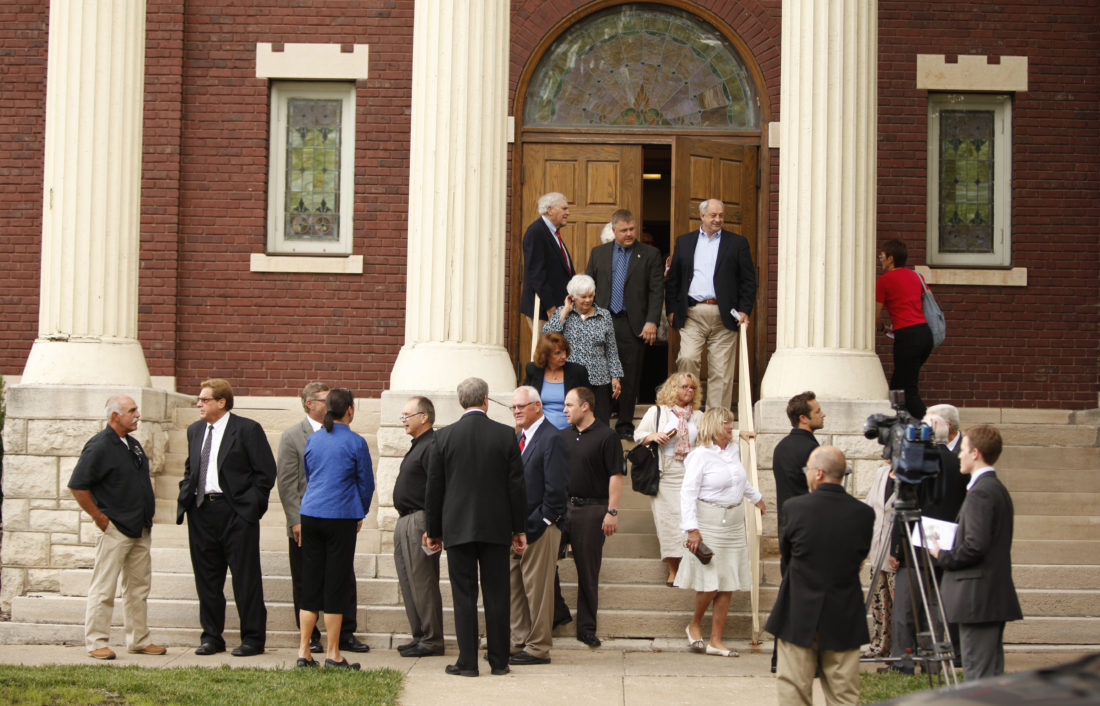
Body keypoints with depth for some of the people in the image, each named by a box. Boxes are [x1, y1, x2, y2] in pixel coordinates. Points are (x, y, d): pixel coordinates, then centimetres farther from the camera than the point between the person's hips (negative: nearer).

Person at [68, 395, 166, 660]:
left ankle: (138, 640, 20)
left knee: (138, 588, 12)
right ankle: (96, 643, 2)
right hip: (114, 529, -8)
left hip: (140, 529, 8)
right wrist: (99, 517, -13)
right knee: (103, 588, -3)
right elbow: (77, 486, -16)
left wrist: (149, 505, 17)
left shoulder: (133, 444, 13)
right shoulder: (99, 447, -13)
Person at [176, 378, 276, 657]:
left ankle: (253, 638, 6)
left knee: (245, 577, -1)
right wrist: (185, 498, 9)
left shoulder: (247, 430, -6)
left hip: (235, 512, -6)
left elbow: (266, 472, -6)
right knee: (206, 578, 9)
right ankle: (211, 637, 18)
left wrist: (249, 506, -12)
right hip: (201, 512, 6)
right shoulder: (195, 431, 15)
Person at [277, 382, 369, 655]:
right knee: (305, 584, 4)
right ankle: (310, 637, 13)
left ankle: (346, 635, 11)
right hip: (306, 524, -3)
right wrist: (295, 520, -12)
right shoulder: (292, 437, -2)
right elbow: (286, 482, -5)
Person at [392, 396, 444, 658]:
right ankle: (420, 636, 19)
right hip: (405, 523, 11)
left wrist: (430, 528, -24)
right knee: (409, 583, 13)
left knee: (422, 583, -7)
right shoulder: (417, 447, 18)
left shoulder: (432, 447, -15)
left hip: (420, 522, -11)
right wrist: (403, 522, 20)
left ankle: (432, 640, -3)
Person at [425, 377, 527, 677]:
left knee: (464, 595, 3)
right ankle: (499, 661, 9)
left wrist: (433, 531, 10)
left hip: (458, 528, -1)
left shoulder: (444, 436, -3)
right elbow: (516, 484, 0)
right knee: (496, 595, 6)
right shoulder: (505, 435, -3)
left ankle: (468, 662, 2)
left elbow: (434, 487, 2)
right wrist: (518, 528, 8)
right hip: (496, 526, 1)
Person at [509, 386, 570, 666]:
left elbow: (556, 487, -16)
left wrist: (539, 522, -17)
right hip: (517, 527, 9)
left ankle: (538, 649, 2)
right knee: (514, 586, 12)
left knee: (537, 589, -4)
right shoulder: (521, 438, 17)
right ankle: (520, 643, 19)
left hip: (539, 527, -9)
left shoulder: (551, 439, -12)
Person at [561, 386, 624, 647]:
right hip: (561, 506, 5)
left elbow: (615, 476, -9)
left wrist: (612, 511, -14)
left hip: (591, 510, -5)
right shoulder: (563, 436, 12)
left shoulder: (606, 437, -5)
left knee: (588, 569, 2)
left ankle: (587, 628, 9)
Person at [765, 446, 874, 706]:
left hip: (799, 616, -2)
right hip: (844, 620, 2)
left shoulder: (796, 507, -11)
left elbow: (785, 551, 3)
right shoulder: (864, 514, -6)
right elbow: (861, 556, 6)